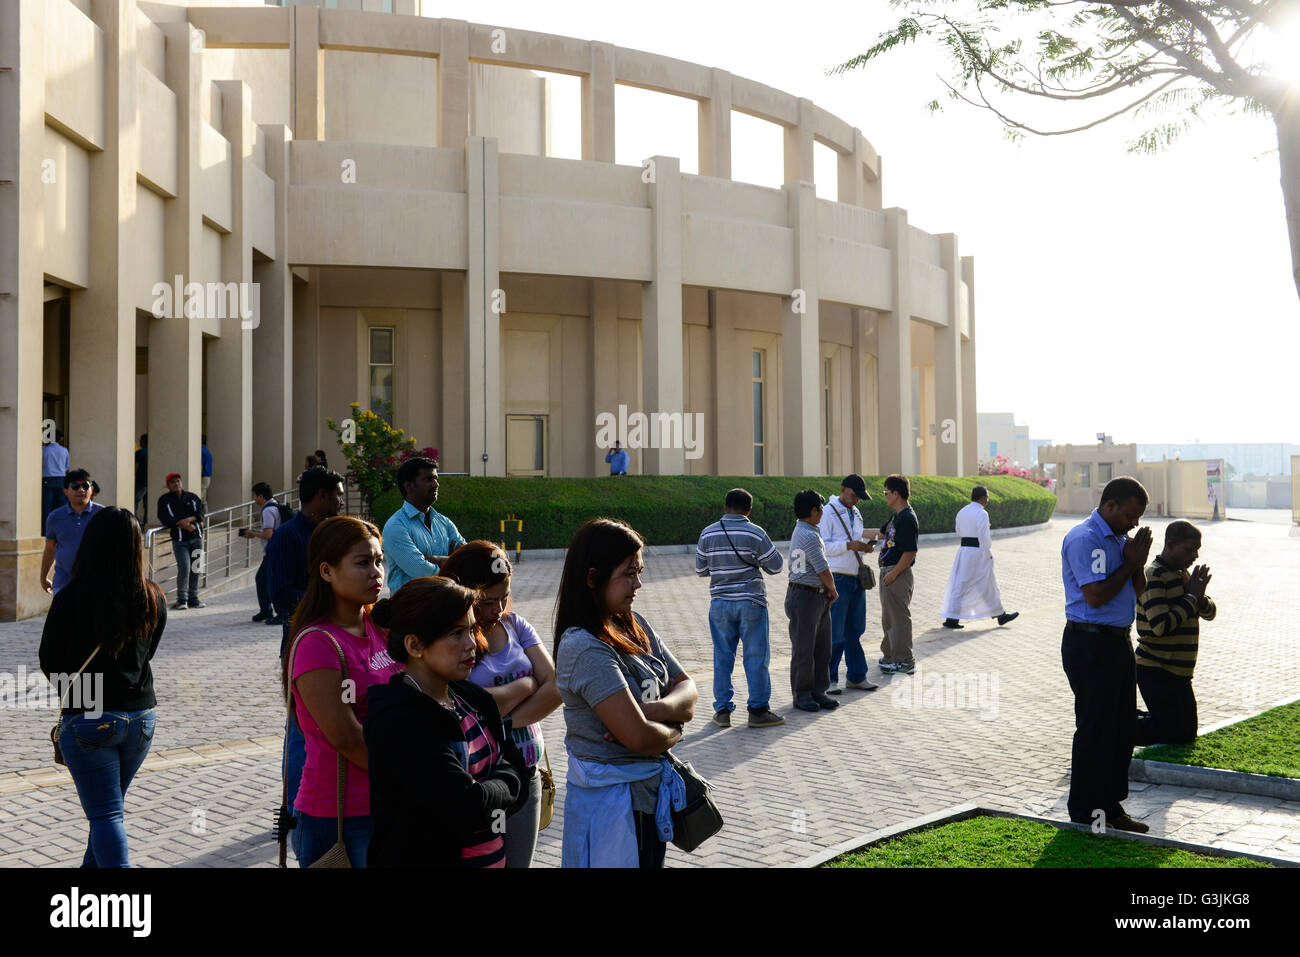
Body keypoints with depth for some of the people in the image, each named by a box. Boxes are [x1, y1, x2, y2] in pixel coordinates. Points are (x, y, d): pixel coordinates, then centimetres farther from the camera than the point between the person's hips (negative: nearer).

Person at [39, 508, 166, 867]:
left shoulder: (71, 597, -15)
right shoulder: (154, 599, -3)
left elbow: (49, 662, -4)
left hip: (87, 719, -4)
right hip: (140, 715, 4)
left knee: (105, 813, -1)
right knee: (111, 806, 22)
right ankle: (93, 864, 39)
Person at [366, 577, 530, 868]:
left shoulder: (473, 698, 3)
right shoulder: (398, 721, -23)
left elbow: (519, 771, 5)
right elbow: (468, 807, -27)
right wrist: (502, 786, -9)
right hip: (427, 857, -7)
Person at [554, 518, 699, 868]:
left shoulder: (636, 628, 6)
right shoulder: (583, 647, -22)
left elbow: (687, 692, 3)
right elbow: (639, 737, -27)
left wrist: (652, 711, -17)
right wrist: (674, 730, -6)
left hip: (652, 792, 8)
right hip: (612, 800, -8)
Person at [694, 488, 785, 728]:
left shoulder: (708, 534, 1)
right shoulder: (756, 534, -8)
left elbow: (701, 570, 8)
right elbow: (775, 566, -2)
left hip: (719, 603, 3)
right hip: (750, 602, -3)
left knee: (722, 657, 8)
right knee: (756, 656, 3)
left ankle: (722, 710, 10)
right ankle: (758, 710, 5)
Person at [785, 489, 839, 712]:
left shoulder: (802, 530, 15)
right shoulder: (808, 536, -18)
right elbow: (823, 570, -17)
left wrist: (828, 591, 4)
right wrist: (832, 589, 1)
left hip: (819, 597, 10)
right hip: (804, 597, -10)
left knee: (822, 648, 12)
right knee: (803, 650, 0)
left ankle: (818, 692, 19)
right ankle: (802, 695, 9)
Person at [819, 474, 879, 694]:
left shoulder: (856, 514, 17)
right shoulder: (828, 512, -8)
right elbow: (822, 546, -15)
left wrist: (863, 548, 7)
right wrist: (849, 545, -23)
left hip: (856, 578, 7)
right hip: (837, 579, -7)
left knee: (854, 630, 12)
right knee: (834, 633, -4)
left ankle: (856, 676, 19)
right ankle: (828, 679, 4)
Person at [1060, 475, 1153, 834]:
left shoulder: (1120, 538, 14)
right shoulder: (1084, 539, -15)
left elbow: (1138, 590, 17)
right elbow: (1096, 596, -22)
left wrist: (1138, 562, -2)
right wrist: (1130, 564, -12)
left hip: (1118, 642, 9)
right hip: (1090, 645, -9)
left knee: (1123, 728, 14)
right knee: (1095, 731, -3)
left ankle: (1111, 806, 25)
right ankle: (1086, 815, 8)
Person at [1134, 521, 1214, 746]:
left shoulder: (1182, 574, 12)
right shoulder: (1154, 576, -17)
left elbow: (1210, 613, 13)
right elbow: (1160, 625, -27)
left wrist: (1200, 597, -9)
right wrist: (1192, 597, -18)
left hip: (1179, 672, 9)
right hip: (1156, 671, -9)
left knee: (1188, 733, 14)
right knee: (1173, 734, -8)